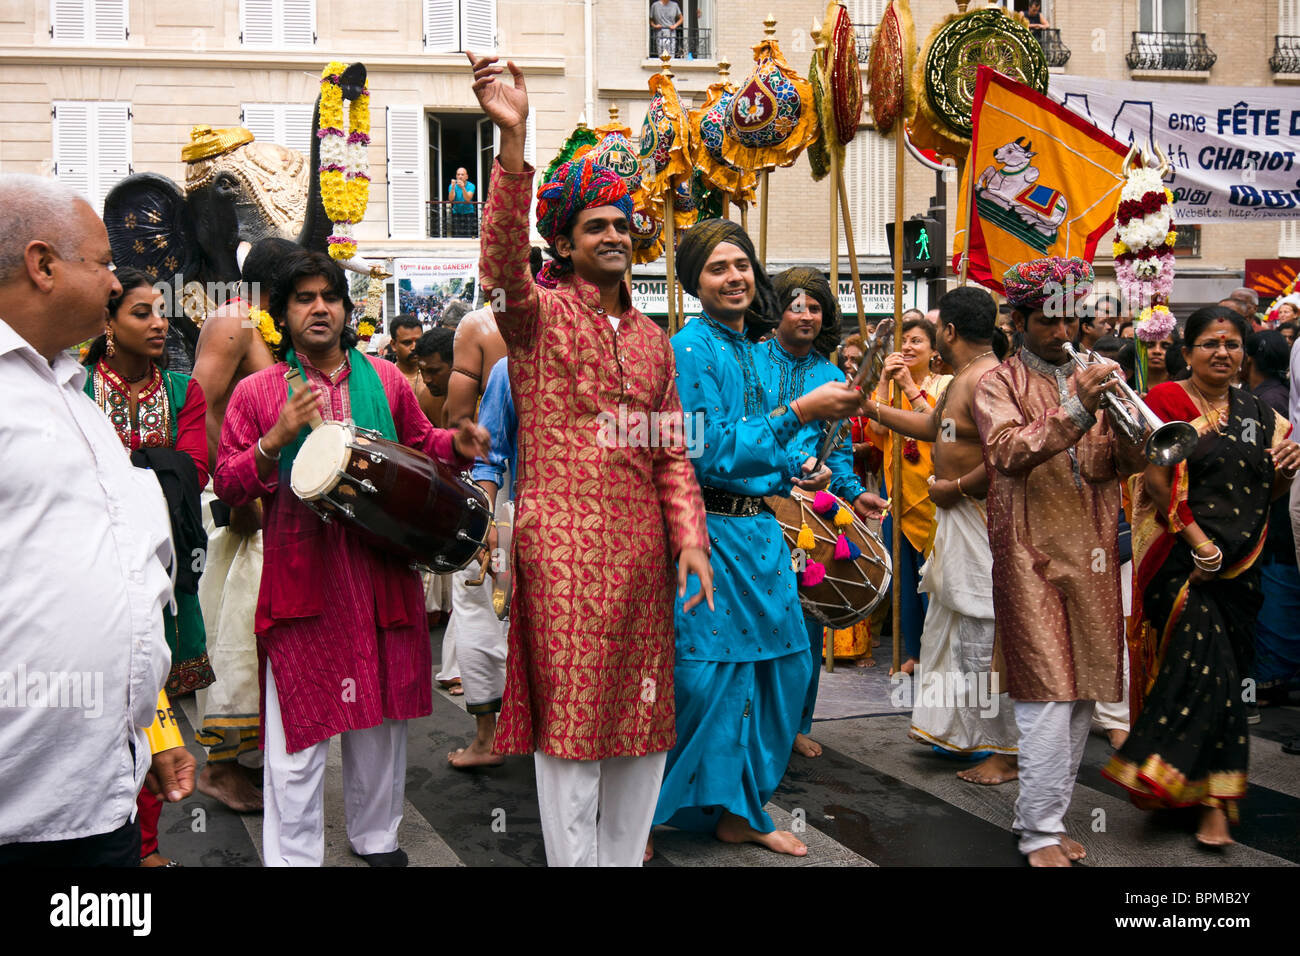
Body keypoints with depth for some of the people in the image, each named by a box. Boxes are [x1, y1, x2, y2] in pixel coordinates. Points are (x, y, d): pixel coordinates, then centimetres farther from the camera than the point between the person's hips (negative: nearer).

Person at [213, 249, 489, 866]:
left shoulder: (384, 380, 9)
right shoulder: (257, 393, 2)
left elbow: (419, 443, 20)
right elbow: (227, 486, -1)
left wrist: (458, 446, -1)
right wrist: (277, 440, -16)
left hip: (383, 576, 3)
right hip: (301, 579, -3)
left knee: (382, 718, 15)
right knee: (299, 730, -2)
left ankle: (375, 836, 34)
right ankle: (292, 856, 11)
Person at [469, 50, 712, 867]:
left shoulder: (653, 338, 16)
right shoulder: (540, 315, -2)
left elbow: (672, 454, 15)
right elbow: (502, 264, -25)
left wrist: (690, 538, 1)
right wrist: (513, 140, -37)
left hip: (641, 548, 6)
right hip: (564, 547, -6)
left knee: (643, 713, 12)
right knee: (571, 715, 0)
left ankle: (626, 855, 26)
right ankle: (573, 857, 13)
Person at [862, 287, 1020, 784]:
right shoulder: (963, 379, 14)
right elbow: (930, 425, 29)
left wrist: (953, 489, -17)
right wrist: (872, 409, 30)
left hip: (981, 516, -11)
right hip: (957, 518, 11)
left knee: (984, 632, -6)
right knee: (952, 623, 19)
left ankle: (1005, 752, 2)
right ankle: (956, 730, 31)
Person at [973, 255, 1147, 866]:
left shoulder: (1091, 379, 16)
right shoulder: (1000, 384, 2)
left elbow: (1127, 464, 6)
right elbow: (1008, 452, -18)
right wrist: (1075, 410, -29)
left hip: (1092, 554, 5)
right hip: (1030, 553, -5)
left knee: (1083, 693, 7)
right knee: (1049, 693, -9)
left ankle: (1044, 813, 19)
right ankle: (1040, 830, -1)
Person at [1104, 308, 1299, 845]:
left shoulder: (1255, 412, 13)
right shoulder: (1168, 401, -3)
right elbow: (1158, 483, -10)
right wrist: (1199, 542, -17)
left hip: (1240, 560, 6)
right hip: (1183, 556, -6)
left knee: (1228, 667, 6)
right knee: (1205, 663, -13)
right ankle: (1213, 800, -4)